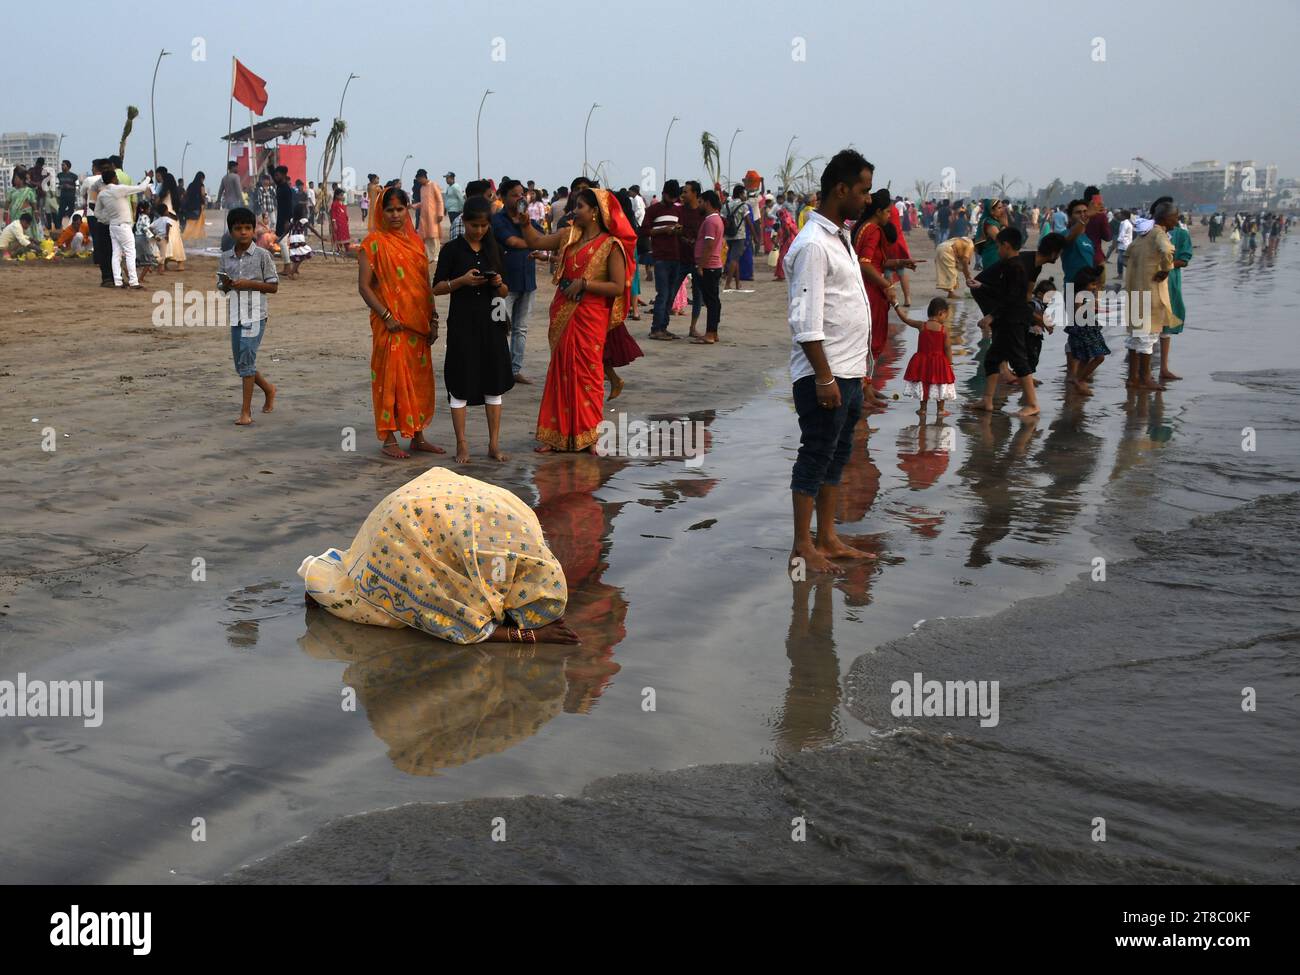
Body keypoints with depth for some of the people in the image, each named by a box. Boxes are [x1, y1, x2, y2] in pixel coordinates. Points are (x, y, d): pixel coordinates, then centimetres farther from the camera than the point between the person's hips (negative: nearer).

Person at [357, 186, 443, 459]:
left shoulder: (415, 241, 12)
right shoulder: (374, 243, -6)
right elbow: (364, 286, -9)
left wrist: (432, 319, 9)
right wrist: (386, 316, -16)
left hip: (418, 323, 6)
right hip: (391, 324, -6)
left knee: (419, 379, 9)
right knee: (391, 377, -2)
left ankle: (417, 436, 19)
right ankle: (389, 439, 6)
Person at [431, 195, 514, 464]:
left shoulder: (494, 250, 9)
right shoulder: (452, 250, -1)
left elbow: (505, 292, 13)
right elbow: (437, 288, -2)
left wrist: (499, 284, -9)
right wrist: (462, 280, -17)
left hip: (491, 323, 4)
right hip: (462, 323, -3)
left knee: (494, 382, 5)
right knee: (461, 383, -1)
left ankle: (494, 444, 12)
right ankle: (462, 444, 8)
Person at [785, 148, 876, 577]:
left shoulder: (840, 238, 14)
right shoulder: (813, 245, -17)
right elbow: (806, 321, -21)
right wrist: (824, 377, -22)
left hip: (849, 372, 10)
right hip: (824, 375, -10)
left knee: (837, 457, 15)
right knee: (815, 458, -2)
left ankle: (828, 539, 25)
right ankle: (802, 549, 6)